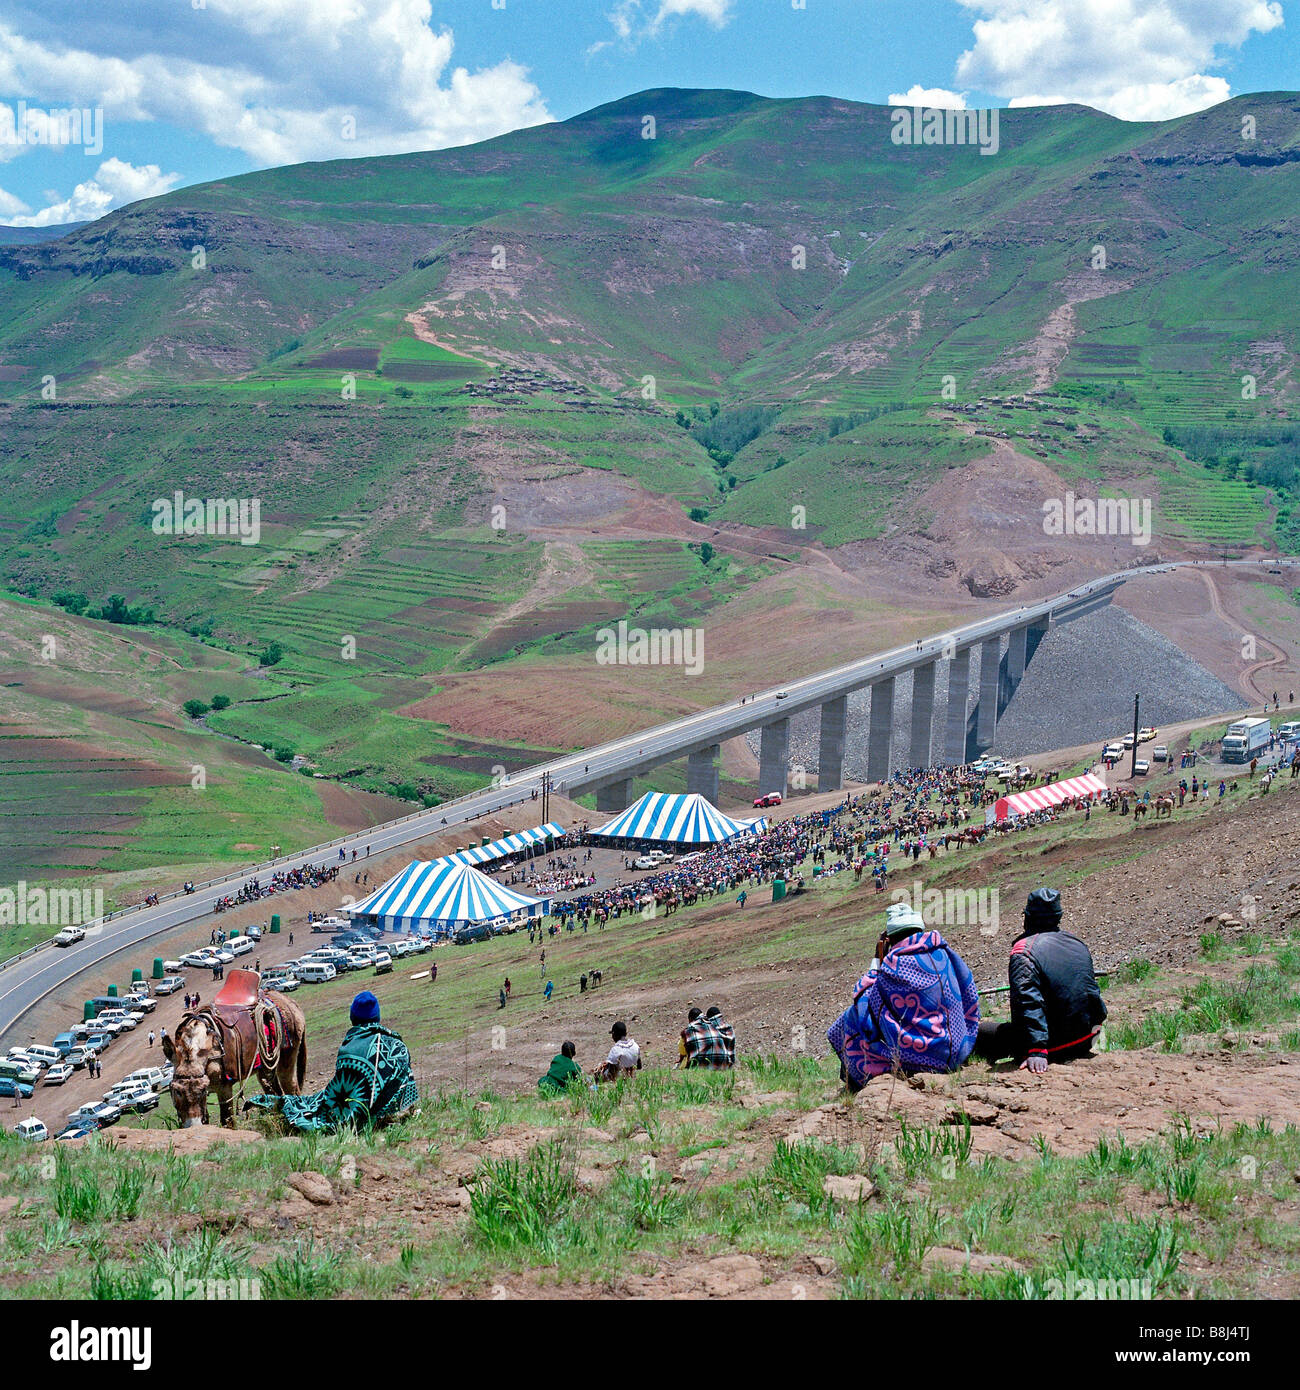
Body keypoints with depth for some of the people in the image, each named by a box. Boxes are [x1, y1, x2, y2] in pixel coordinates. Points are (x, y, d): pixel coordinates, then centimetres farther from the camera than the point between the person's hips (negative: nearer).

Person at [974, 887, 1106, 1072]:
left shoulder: (1024, 950, -13)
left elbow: (1028, 1001, -25)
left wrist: (1036, 1051, -32)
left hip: (1056, 1045, -7)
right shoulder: (1078, 944, 9)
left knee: (981, 1032, 1)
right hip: (1085, 1041, 7)